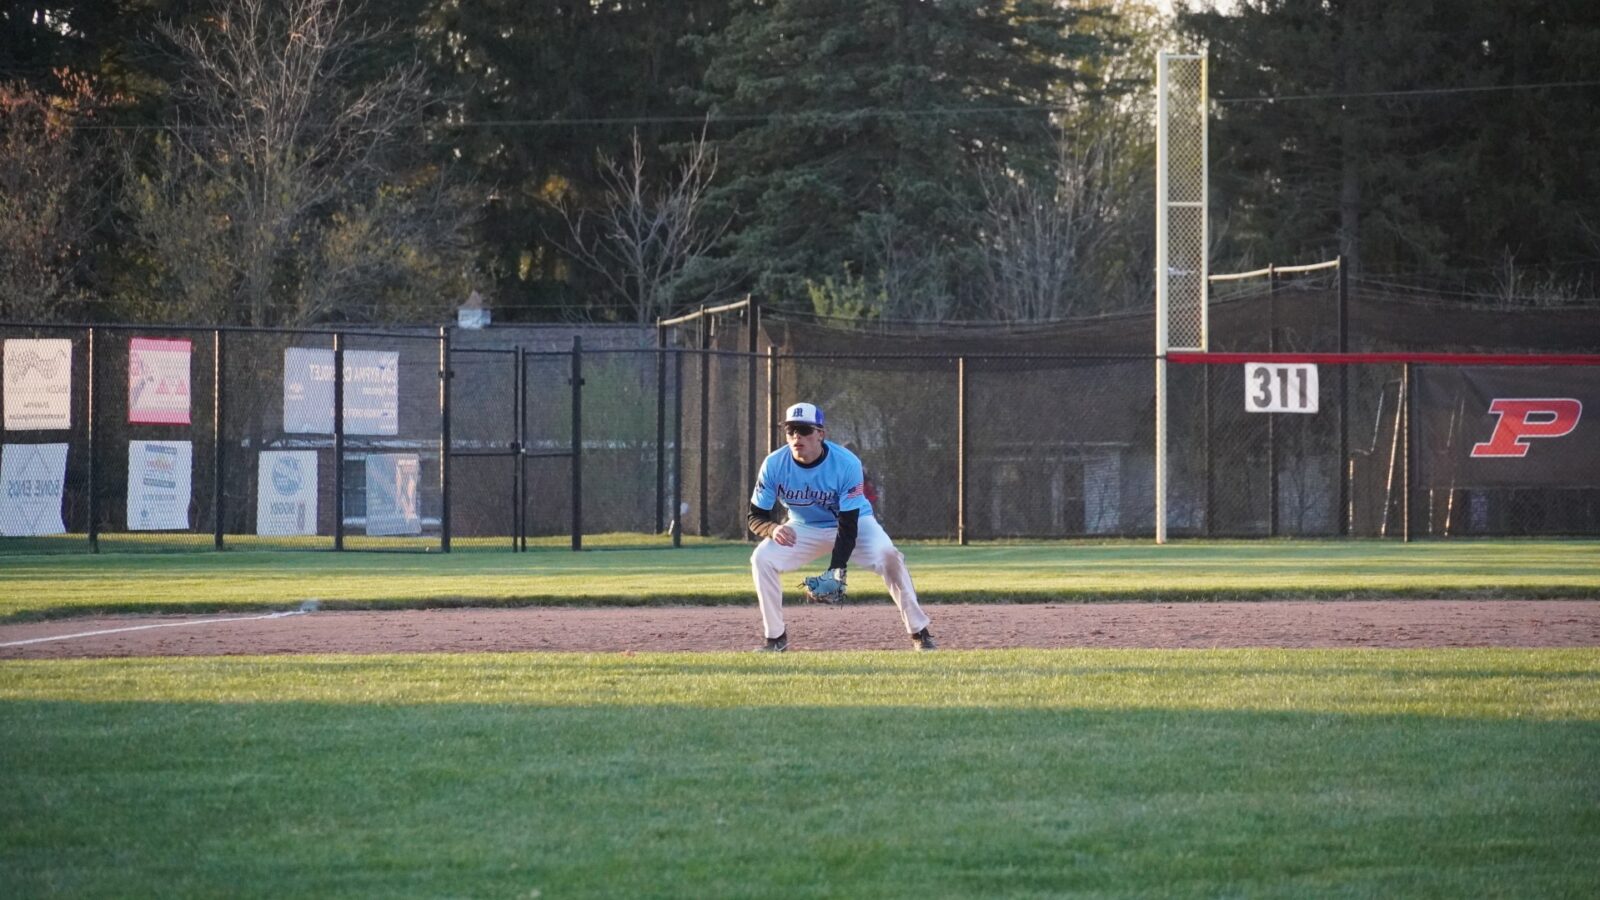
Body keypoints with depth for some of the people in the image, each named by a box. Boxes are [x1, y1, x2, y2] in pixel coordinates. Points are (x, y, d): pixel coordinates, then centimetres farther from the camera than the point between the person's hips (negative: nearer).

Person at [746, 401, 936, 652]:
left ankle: (919, 633, -18)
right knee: (761, 559, -20)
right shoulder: (774, 465, -22)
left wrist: (837, 569, -39)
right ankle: (776, 638, -5)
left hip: (856, 521, -3)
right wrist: (773, 528, -39)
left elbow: (848, 525, -28)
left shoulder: (847, 464, -29)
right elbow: (756, 518, -14)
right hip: (804, 528, 3)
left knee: (888, 556, -29)